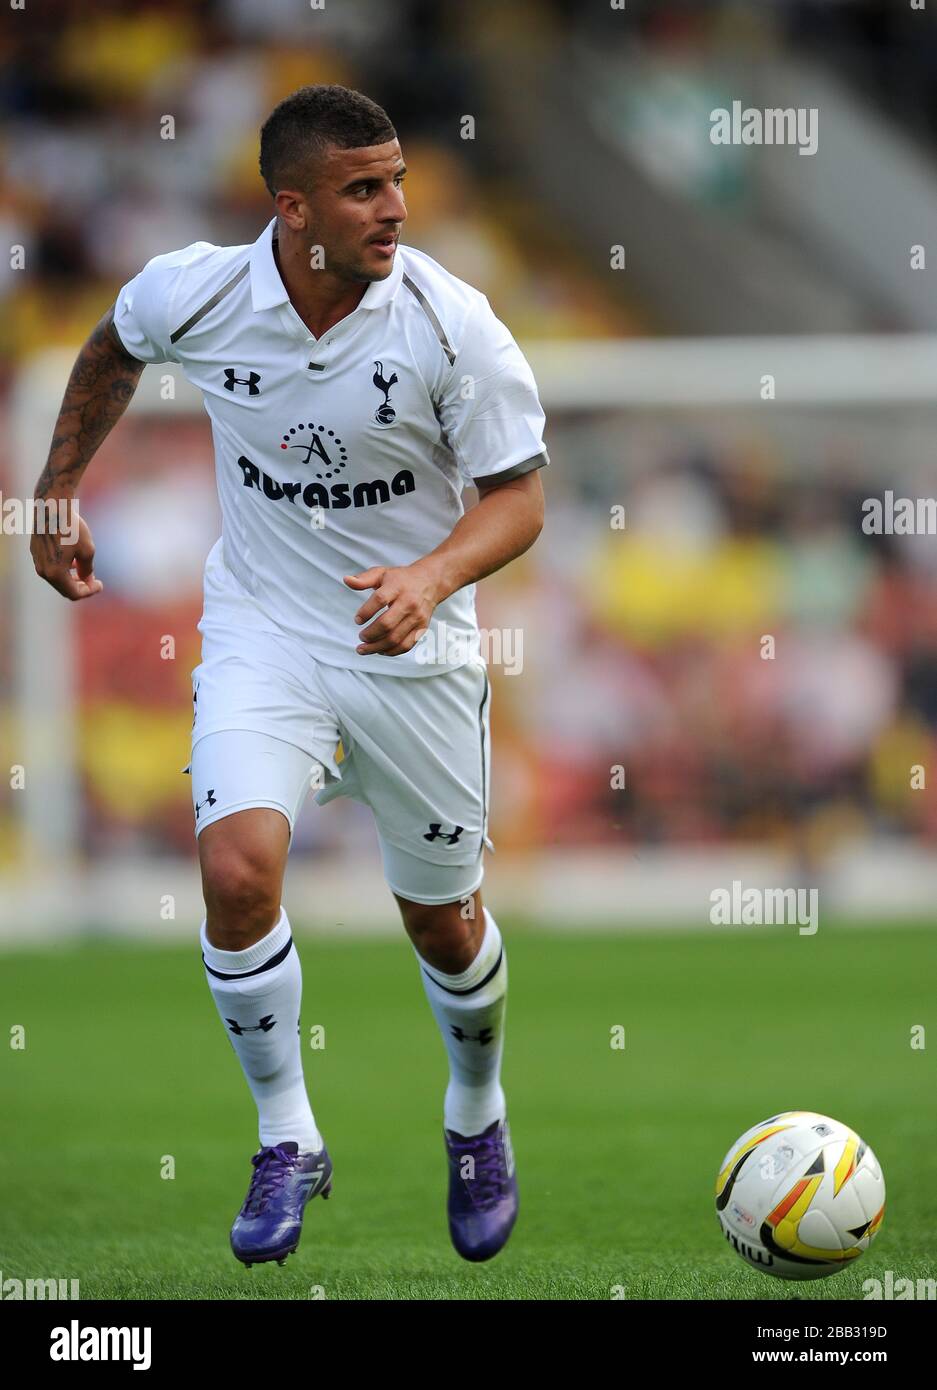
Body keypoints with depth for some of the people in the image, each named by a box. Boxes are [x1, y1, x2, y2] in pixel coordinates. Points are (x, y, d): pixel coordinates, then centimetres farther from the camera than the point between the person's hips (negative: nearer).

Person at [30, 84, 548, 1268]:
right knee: (237, 870, -22)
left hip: (413, 647, 0)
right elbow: (110, 352, 11)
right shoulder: (193, 294, -14)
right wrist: (57, 490, 15)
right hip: (262, 631, 0)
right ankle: (287, 1142, -2)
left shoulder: (451, 323, -19)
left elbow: (519, 495, -13)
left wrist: (431, 577, -31)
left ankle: (477, 1118, 43)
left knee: (442, 919, 11)